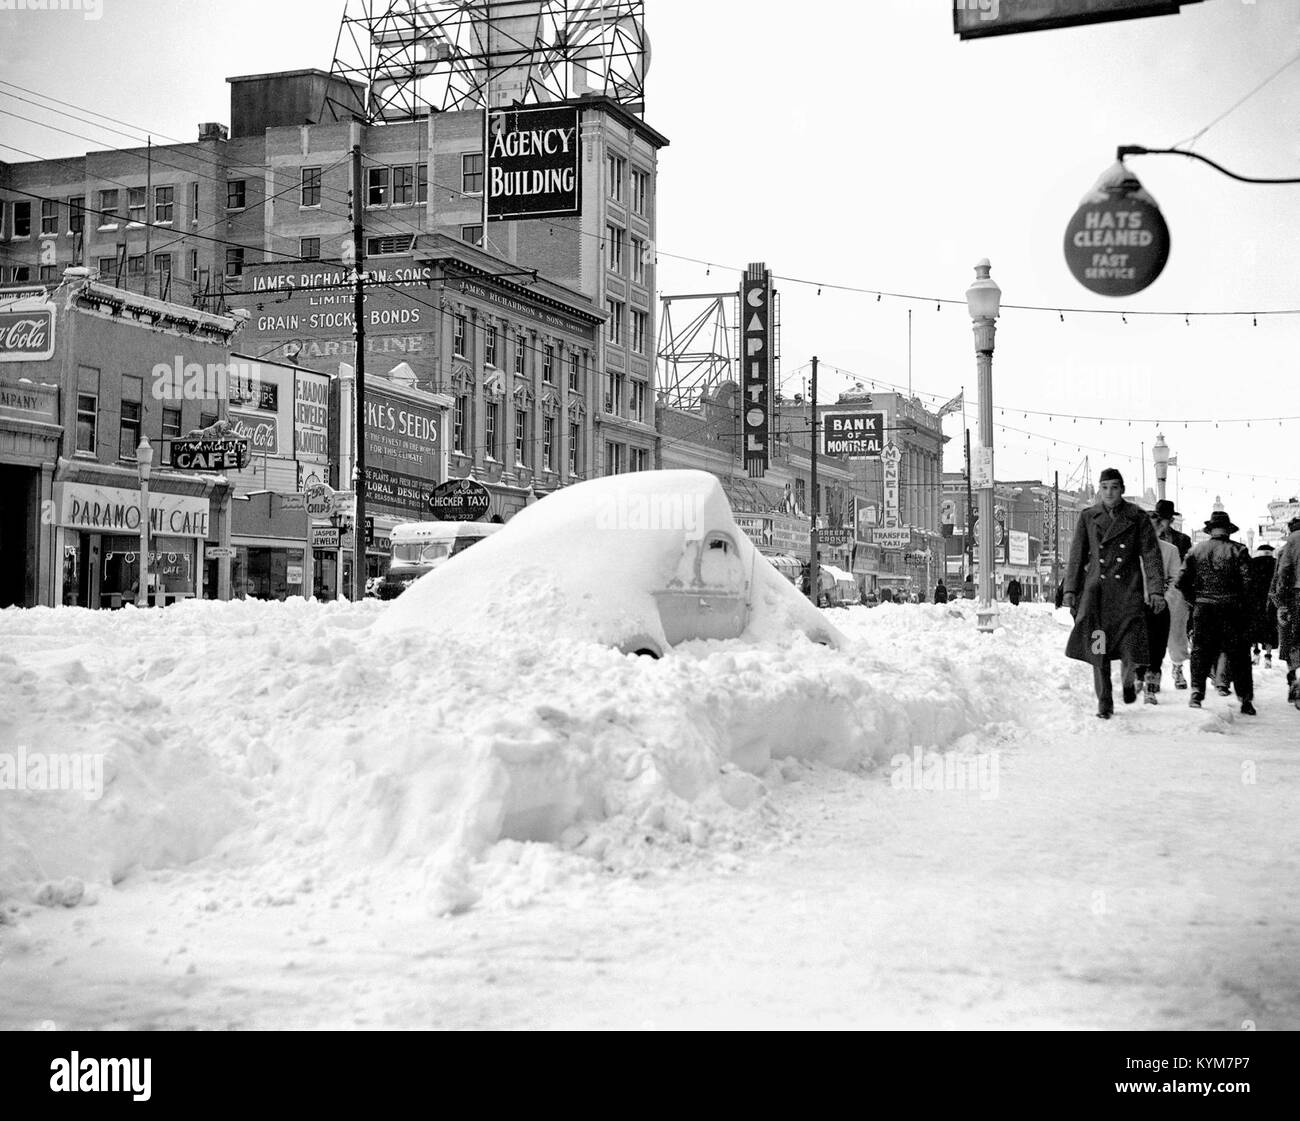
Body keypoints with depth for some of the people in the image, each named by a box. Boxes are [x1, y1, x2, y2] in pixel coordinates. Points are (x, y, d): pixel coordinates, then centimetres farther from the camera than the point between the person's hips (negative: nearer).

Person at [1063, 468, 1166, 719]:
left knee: (1131, 651, -11)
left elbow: (1151, 555, 2)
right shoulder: (1087, 518, 8)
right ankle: (1104, 703, 9)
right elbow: (1076, 556, 10)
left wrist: (1157, 590, -6)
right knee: (1098, 650, -2)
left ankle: (1128, 680, 22)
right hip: (1096, 591, 1)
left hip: (1128, 593, -1)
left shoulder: (1137, 518, 3)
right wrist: (1070, 589, 4)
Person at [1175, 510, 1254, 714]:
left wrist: (1193, 601, 13)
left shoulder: (1196, 550, 5)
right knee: (1238, 654, 5)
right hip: (1231, 610, -2)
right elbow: (1247, 581, -11)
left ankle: (1197, 690, -3)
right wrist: (1243, 604, 1)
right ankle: (1246, 699, 6)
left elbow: (1182, 582, 1)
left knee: (1201, 651, 11)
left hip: (1203, 610, 2)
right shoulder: (1238, 550, -2)